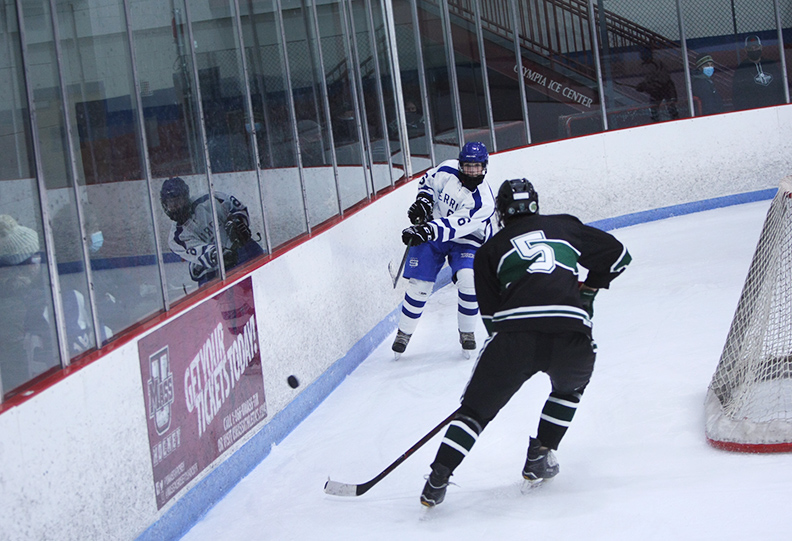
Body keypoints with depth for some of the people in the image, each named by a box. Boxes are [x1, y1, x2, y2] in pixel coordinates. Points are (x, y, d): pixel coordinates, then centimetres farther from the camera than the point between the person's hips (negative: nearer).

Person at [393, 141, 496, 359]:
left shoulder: (484, 202, -26)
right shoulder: (447, 171, -15)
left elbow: (455, 227, -35)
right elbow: (428, 180, 8)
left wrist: (427, 231, -46)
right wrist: (423, 201, -9)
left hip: (465, 240, -2)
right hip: (431, 233, 2)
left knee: (468, 280, -24)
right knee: (419, 284, -4)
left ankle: (467, 333, -3)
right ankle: (404, 332, 15)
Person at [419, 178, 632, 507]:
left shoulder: (490, 249, 21)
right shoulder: (565, 227, 24)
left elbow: (491, 312, 18)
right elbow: (617, 255, 29)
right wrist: (590, 288, 42)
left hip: (515, 332, -1)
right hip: (571, 334, 1)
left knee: (476, 406, 11)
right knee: (570, 386, 33)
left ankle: (438, 479, 0)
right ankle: (538, 459, 27)